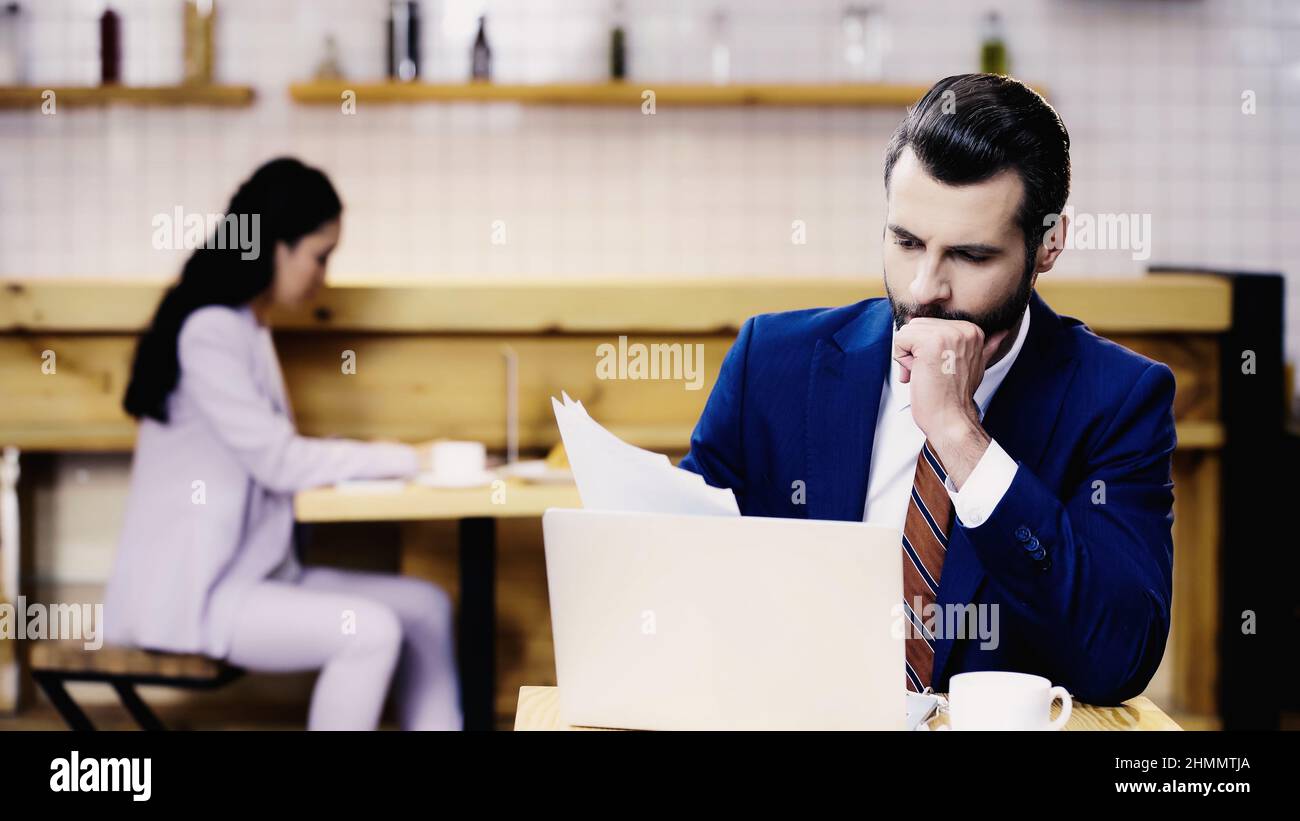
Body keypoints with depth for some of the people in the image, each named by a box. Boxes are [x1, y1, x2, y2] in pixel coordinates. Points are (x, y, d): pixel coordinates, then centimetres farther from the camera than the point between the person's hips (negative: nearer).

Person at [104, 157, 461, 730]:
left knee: (425, 607, 1)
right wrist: (398, 459, -7)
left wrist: (366, 457, -1)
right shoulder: (210, 330, -16)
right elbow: (278, 461, -18)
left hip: (251, 573, 10)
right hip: (188, 597, -10)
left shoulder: (247, 328, 15)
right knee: (371, 631, -25)